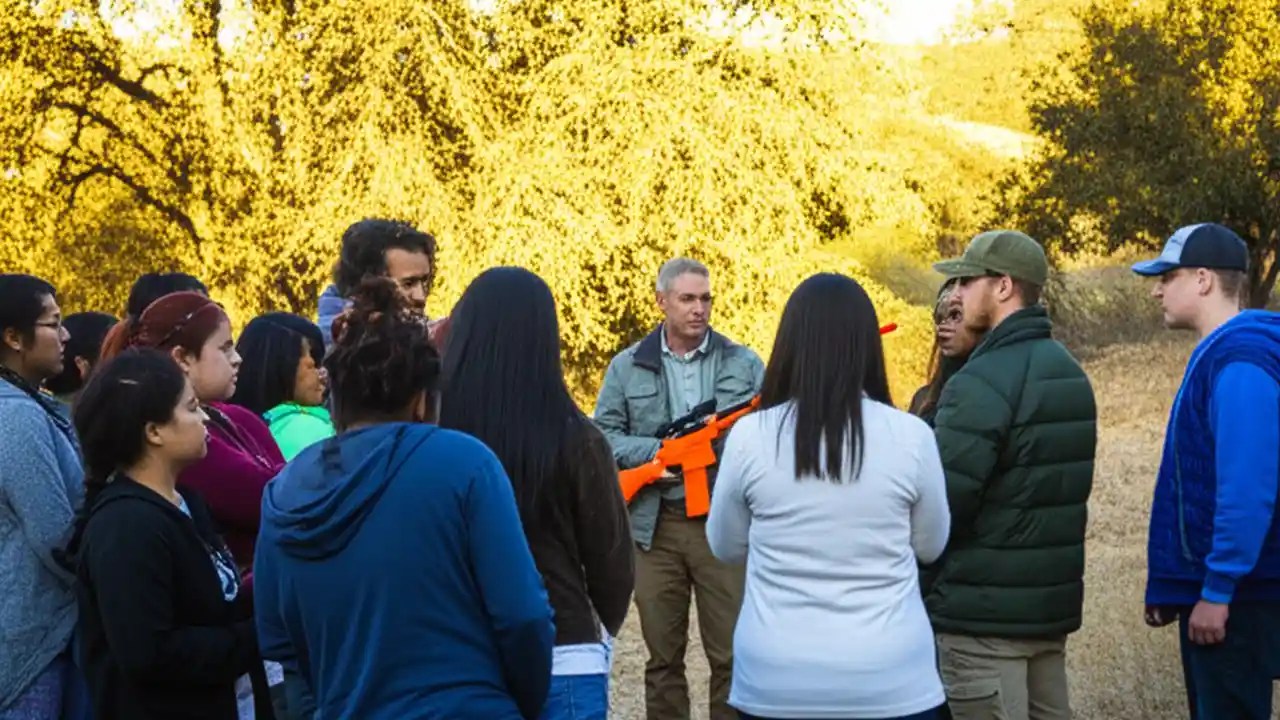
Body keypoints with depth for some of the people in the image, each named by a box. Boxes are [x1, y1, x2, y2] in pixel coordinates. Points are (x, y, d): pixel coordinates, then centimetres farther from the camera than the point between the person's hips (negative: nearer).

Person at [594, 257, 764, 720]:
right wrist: (653, 452, -12)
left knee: (732, 655, 2)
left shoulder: (745, 364, 8)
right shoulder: (627, 367, 8)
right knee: (663, 656, 9)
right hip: (656, 525, 1)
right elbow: (602, 434, 3)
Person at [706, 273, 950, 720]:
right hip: (891, 681, 0)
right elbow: (931, 546, 7)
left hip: (775, 682, 0)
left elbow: (726, 547, 7)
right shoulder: (910, 436, -9)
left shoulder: (750, 436, -9)